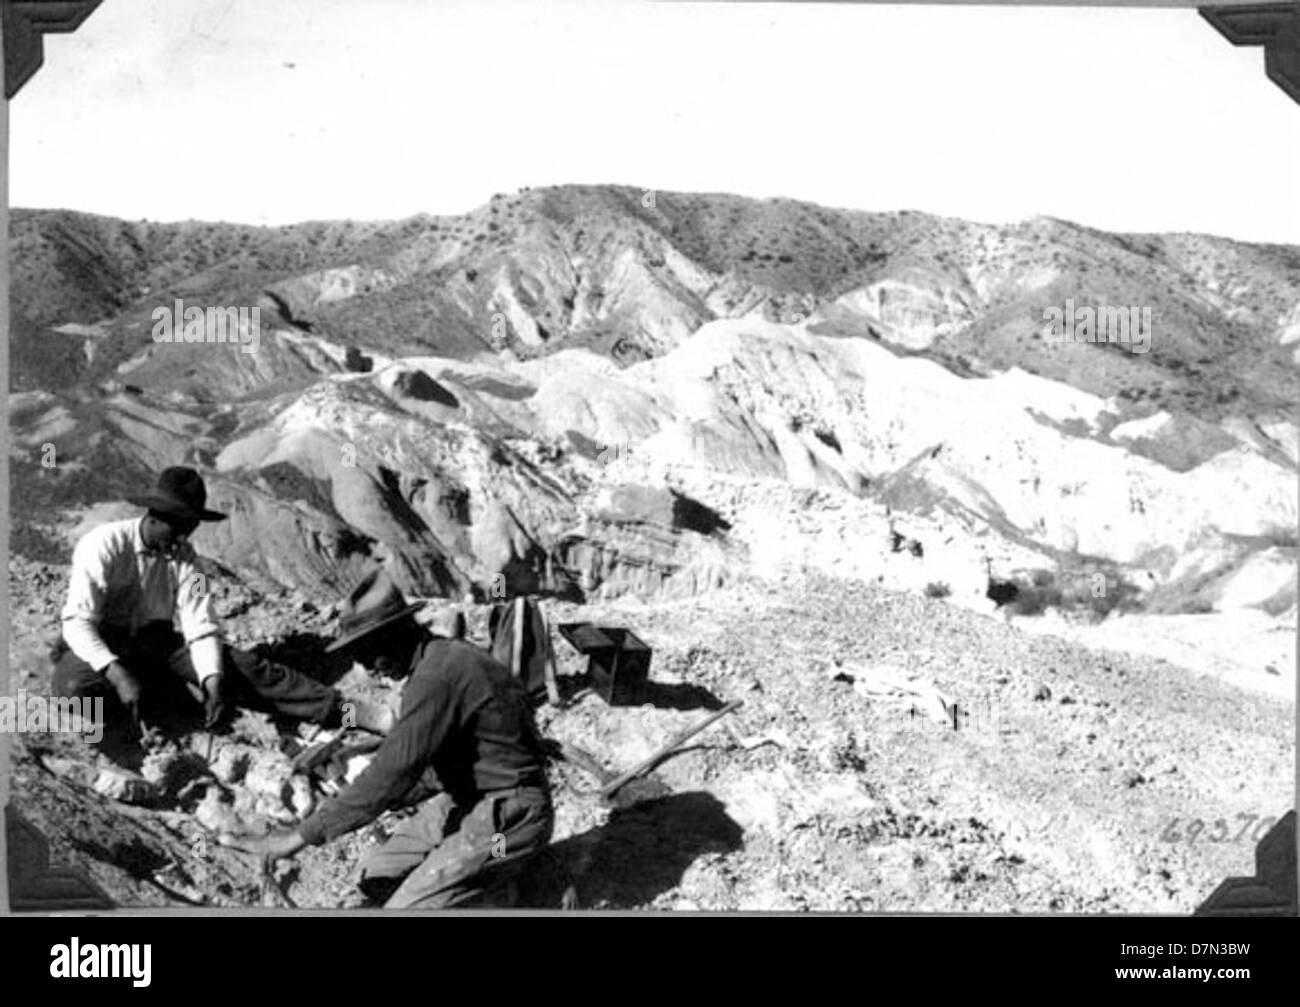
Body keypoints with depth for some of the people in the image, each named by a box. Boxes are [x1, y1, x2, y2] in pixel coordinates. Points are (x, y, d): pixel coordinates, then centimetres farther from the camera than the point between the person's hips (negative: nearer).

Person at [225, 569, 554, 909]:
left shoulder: (438, 675, -24)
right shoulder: (439, 660, 8)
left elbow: (391, 774, -26)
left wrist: (303, 836, -22)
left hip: (507, 816, -10)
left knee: (403, 908, -13)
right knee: (378, 878, 9)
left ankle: (499, 897, 5)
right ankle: (490, 888, 14)